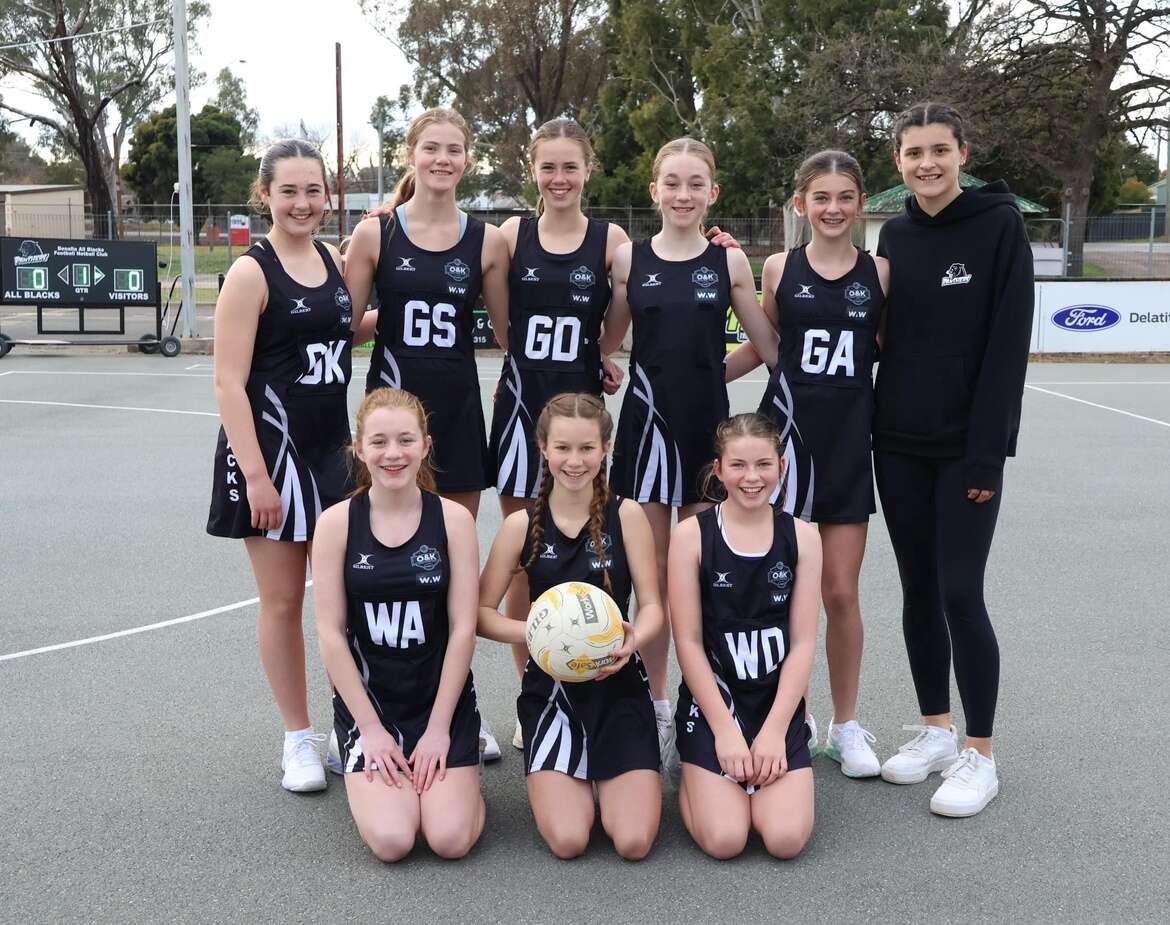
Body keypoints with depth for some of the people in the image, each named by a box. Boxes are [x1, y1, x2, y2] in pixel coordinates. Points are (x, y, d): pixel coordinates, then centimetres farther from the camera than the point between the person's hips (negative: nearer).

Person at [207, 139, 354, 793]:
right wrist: (256, 475, -20)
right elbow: (229, 381, -15)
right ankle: (299, 738, 20)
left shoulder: (334, 260, 7)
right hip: (271, 450, -6)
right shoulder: (252, 273, -12)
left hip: (334, 449, 6)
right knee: (283, 600, 5)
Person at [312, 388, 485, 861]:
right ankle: (368, 773, 16)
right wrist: (370, 727, -9)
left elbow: (463, 628, -6)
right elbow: (331, 633, -6)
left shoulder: (453, 519, -6)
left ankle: (453, 775, 17)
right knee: (391, 841, -16)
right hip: (367, 697, 0)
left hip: (442, 695, 0)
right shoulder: (337, 523, -7)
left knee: (451, 839, -16)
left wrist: (439, 728, -9)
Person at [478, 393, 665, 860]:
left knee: (634, 842, -12)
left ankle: (606, 778, 22)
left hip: (619, 685, 0)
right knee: (567, 840, -14)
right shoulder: (521, 525, -1)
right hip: (550, 686, 0)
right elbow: (481, 612, 1)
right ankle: (572, 780, 20)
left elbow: (653, 607, -2)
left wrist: (633, 638, -25)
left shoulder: (626, 515, -3)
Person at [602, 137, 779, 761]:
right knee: (652, 570, 6)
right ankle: (656, 702, 18)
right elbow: (607, 343, 9)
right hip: (647, 421, 0)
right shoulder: (629, 259, 2)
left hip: (708, 422, 0)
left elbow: (770, 347, 7)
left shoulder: (730, 261, 2)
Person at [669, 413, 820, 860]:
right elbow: (688, 641, -7)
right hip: (711, 701, -2)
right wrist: (725, 728, -11)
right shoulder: (692, 534, -7)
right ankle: (694, 777, 17)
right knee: (724, 840, -15)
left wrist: (775, 728, -9)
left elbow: (802, 642, -2)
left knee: (787, 839, -15)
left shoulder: (801, 536, -1)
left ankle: (755, 774, 17)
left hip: (779, 702, 2)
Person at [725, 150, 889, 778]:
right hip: (786, 431, 0)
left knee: (841, 592, 4)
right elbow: (761, 345, 10)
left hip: (848, 442, 0)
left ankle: (846, 725, 21)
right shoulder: (780, 268, 1)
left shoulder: (880, 272, 2)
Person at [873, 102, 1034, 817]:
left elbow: (1009, 342, -11)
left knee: (960, 594, -6)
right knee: (919, 590, 10)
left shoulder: (999, 224, -7)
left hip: (966, 445, -5)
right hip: (899, 442, 5)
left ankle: (980, 755, 9)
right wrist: (877, 423, 5)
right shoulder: (896, 235, 8)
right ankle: (936, 731, 25)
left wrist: (988, 453, -15)